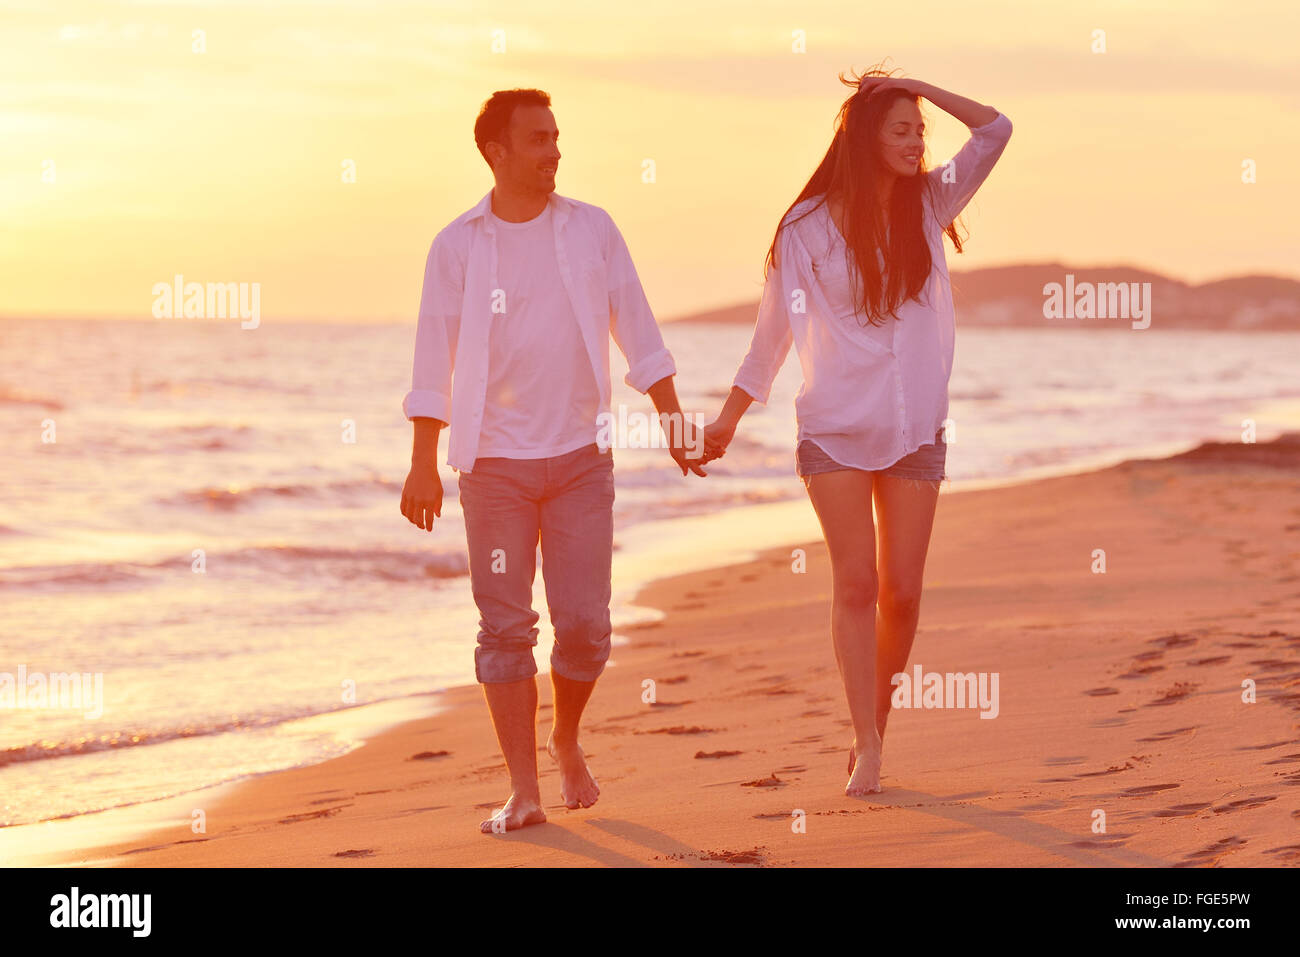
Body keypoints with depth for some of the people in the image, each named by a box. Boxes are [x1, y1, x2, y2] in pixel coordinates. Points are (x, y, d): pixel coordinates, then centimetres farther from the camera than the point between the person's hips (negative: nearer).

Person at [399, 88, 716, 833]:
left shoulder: (592, 229, 4)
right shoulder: (458, 246, 0)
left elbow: (638, 331, 8)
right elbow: (434, 359, 0)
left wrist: (675, 421, 4)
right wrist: (424, 463, -5)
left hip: (580, 458, 1)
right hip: (495, 463, -1)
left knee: (585, 624, -2)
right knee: (507, 626, -2)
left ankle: (567, 740, 26)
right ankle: (524, 791, 3)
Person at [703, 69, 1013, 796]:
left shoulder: (928, 208, 6)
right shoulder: (811, 227, -2)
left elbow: (995, 130, 2)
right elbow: (776, 327, 2)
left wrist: (916, 88, -2)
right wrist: (728, 419, 2)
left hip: (916, 432, 3)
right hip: (835, 429, -3)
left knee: (902, 591, 1)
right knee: (856, 582, -8)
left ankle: (875, 730, 16)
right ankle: (867, 748, -8)